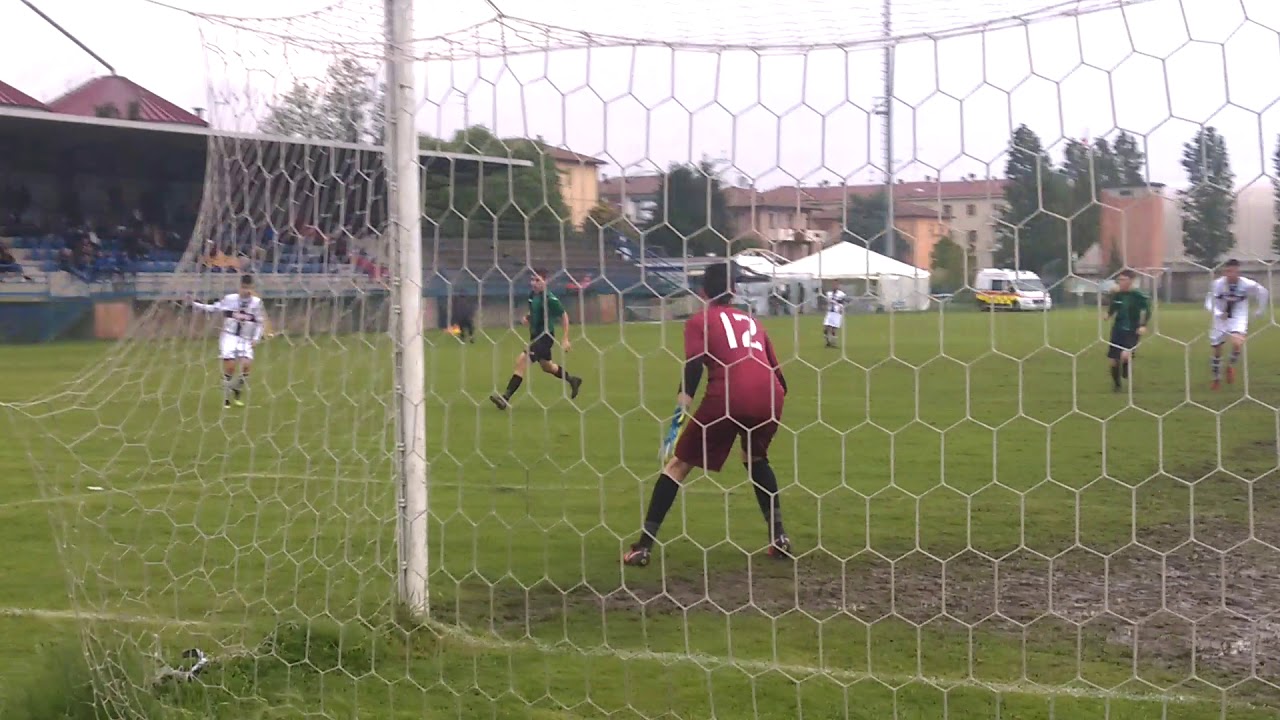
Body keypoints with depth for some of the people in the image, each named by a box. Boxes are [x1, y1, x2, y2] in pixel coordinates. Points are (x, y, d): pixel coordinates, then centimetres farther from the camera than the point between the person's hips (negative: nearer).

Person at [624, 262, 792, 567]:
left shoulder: (699, 322, 15)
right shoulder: (751, 321, 28)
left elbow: (694, 363, -5)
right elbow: (777, 371, 27)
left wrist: (685, 398, -14)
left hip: (726, 399, -4)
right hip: (768, 397, 4)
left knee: (678, 465, 10)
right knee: (756, 459, 33)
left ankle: (643, 547, 6)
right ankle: (779, 538, 26)